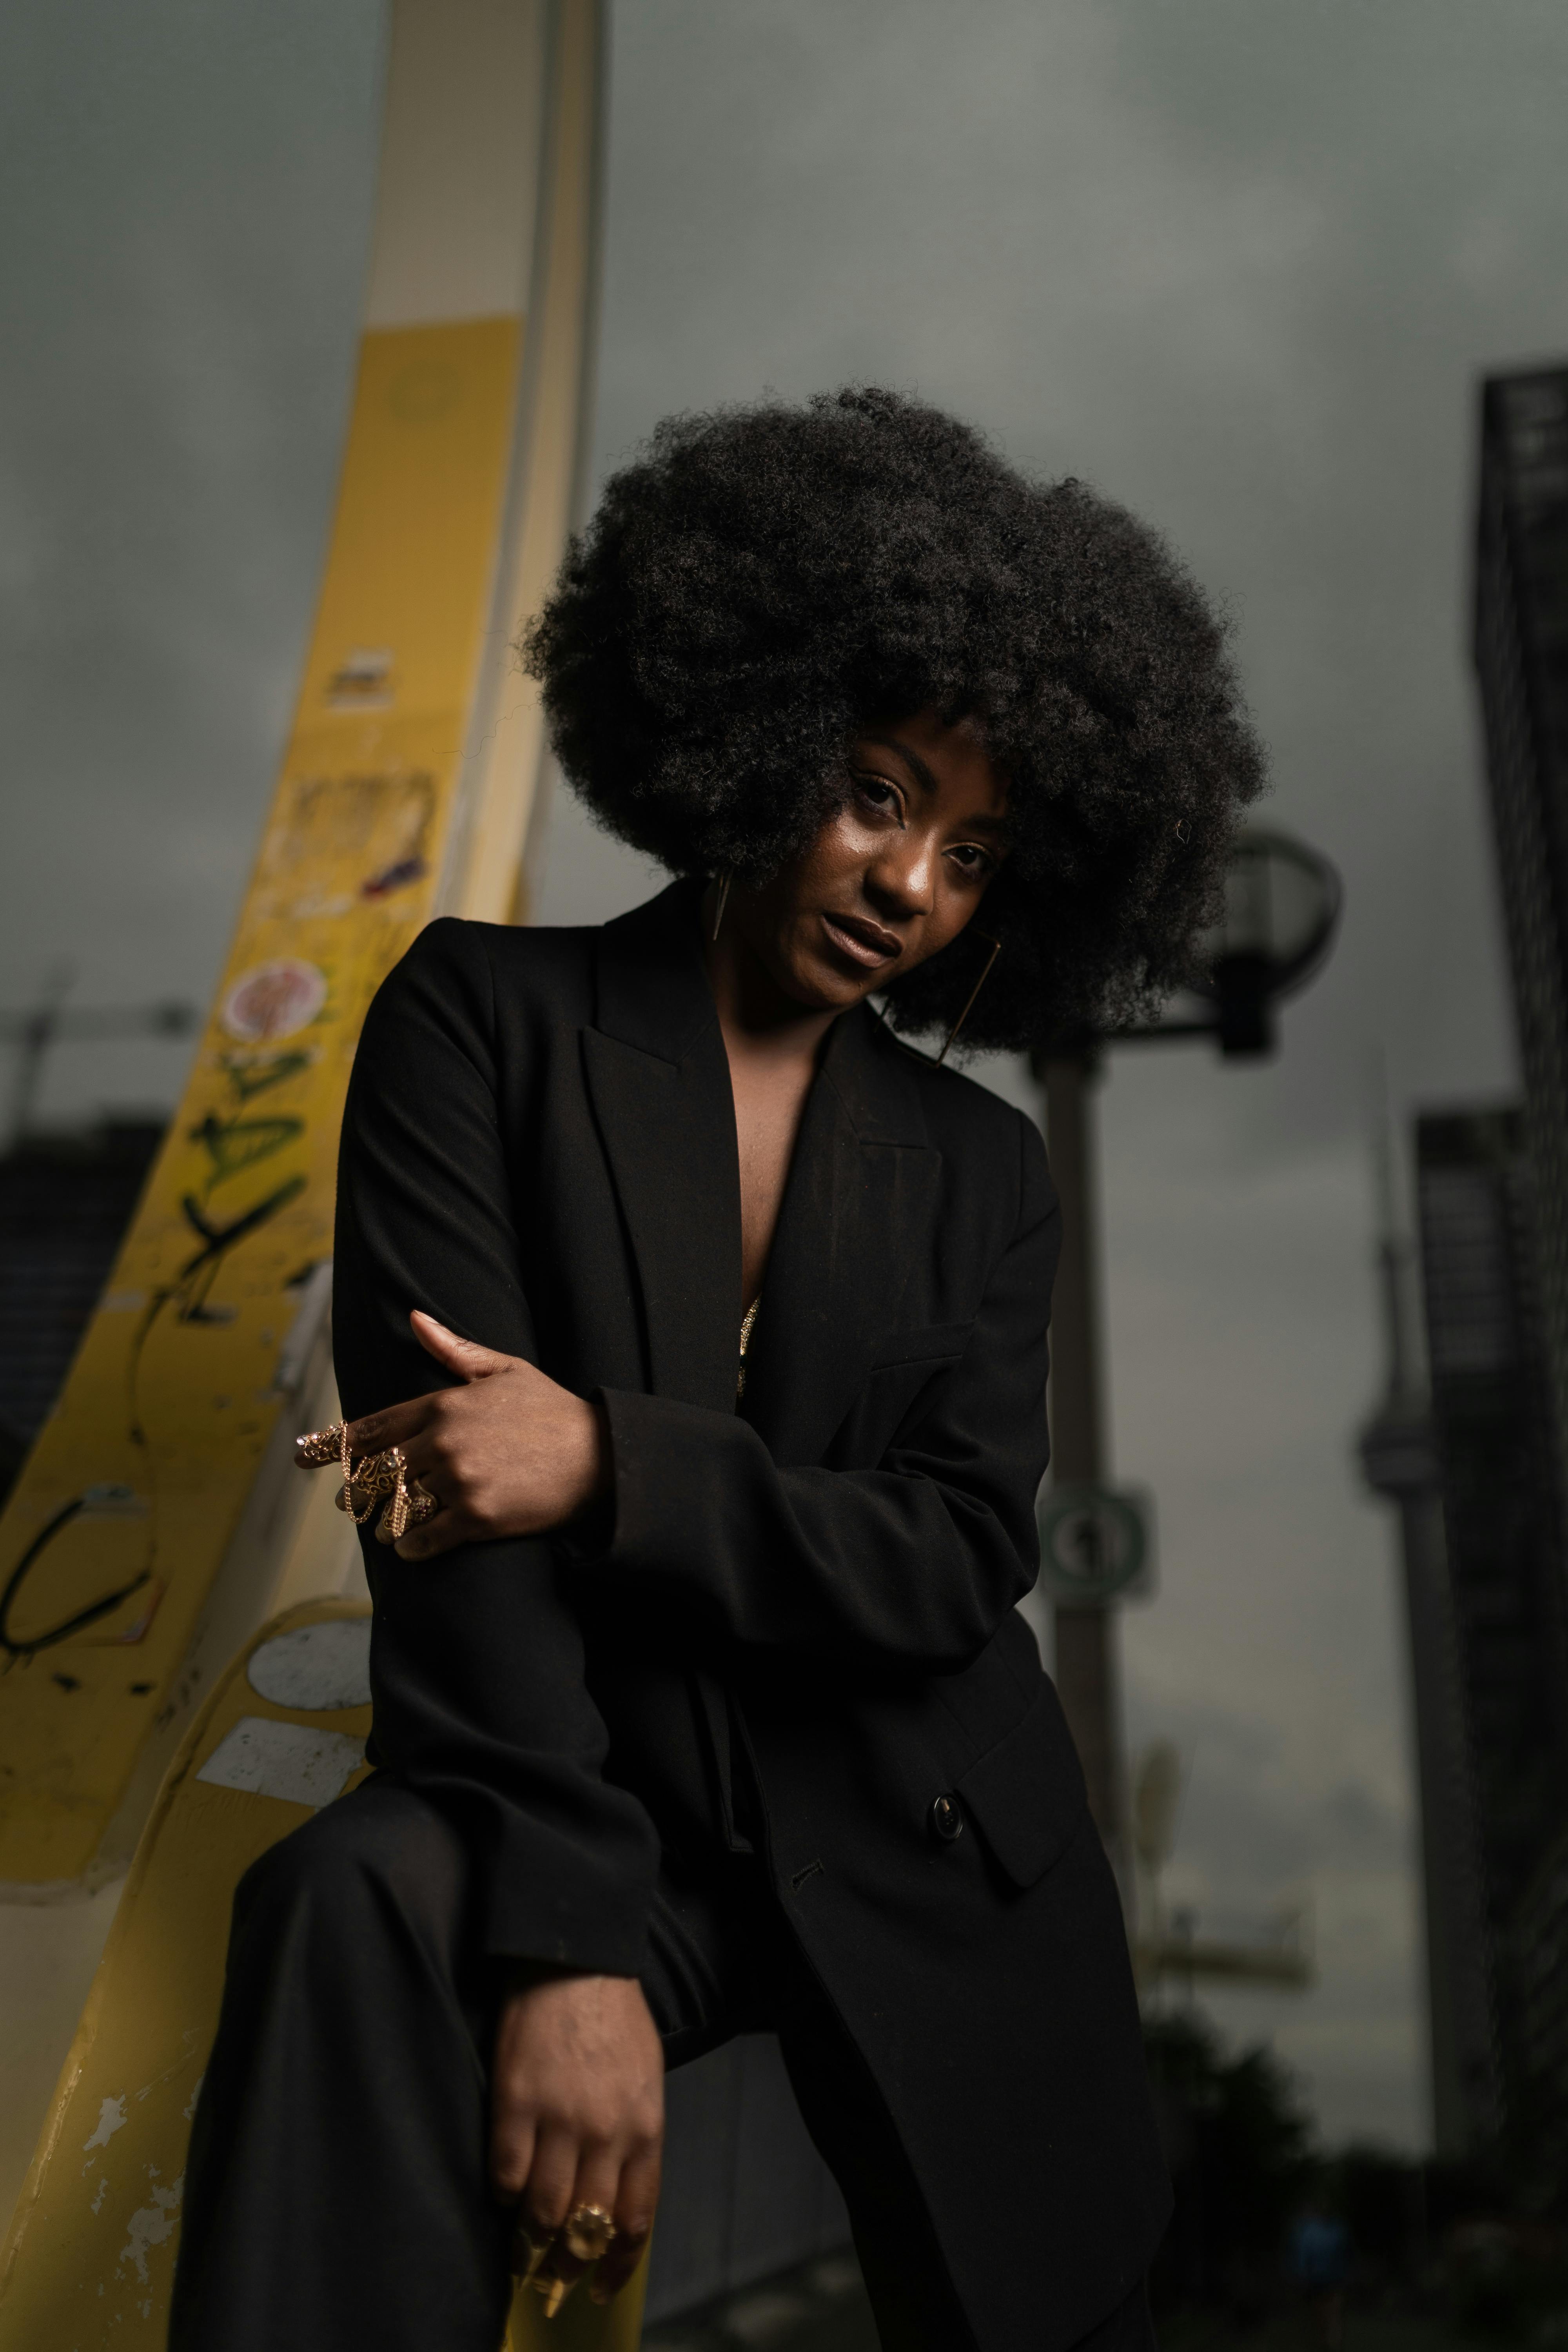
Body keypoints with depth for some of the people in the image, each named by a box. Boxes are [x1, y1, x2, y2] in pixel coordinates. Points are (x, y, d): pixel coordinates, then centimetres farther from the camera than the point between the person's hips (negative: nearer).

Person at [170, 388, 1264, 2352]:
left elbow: (960, 1562, -5)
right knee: (358, 1908, -33)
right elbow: (449, 1474, -13)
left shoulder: (978, 1169, 7)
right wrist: (569, 1934, -23)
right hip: (596, 1809, -3)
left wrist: (613, 1461, -22)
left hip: (920, 1856, 4)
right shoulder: (486, 1016, -2)